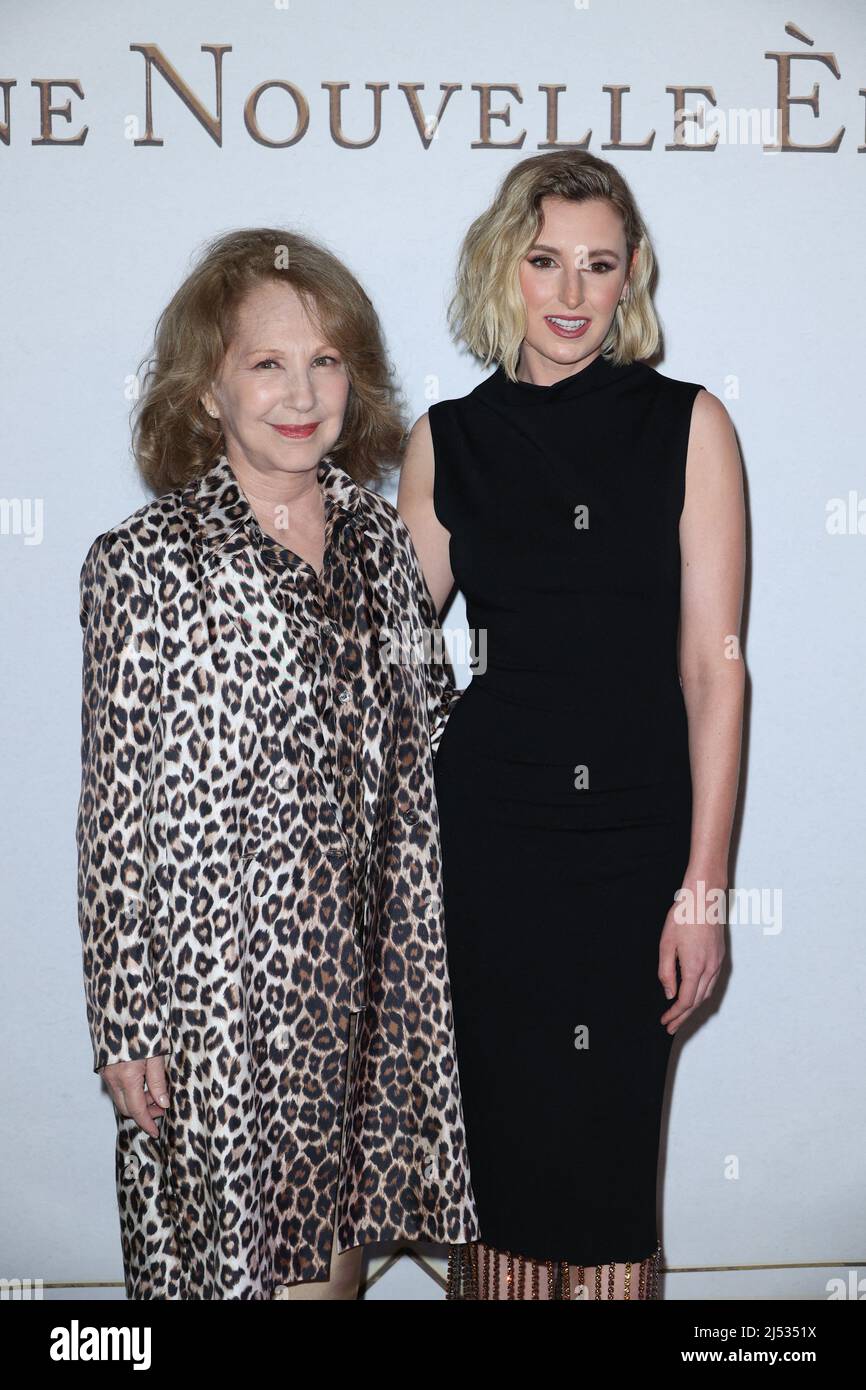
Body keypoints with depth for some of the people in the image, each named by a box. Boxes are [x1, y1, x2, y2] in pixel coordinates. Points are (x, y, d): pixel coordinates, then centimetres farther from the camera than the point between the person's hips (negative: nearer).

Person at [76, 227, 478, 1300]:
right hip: (212, 970, -5)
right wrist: (122, 1025, -9)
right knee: (222, 1250, 8)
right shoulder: (149, 559, -11)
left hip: (354, 970, 5)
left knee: (334, 1246, 17)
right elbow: (113, 809, -9)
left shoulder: (378, 535, 4)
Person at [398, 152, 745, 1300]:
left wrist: (704, 884, -7)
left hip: (639, 836, -1)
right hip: (486, 831, 1)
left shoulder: (687, 425, 1)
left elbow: (714, 664, -3)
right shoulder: (447, 440, 5)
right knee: (498, 1136, 8)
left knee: (615, 1143, 6)